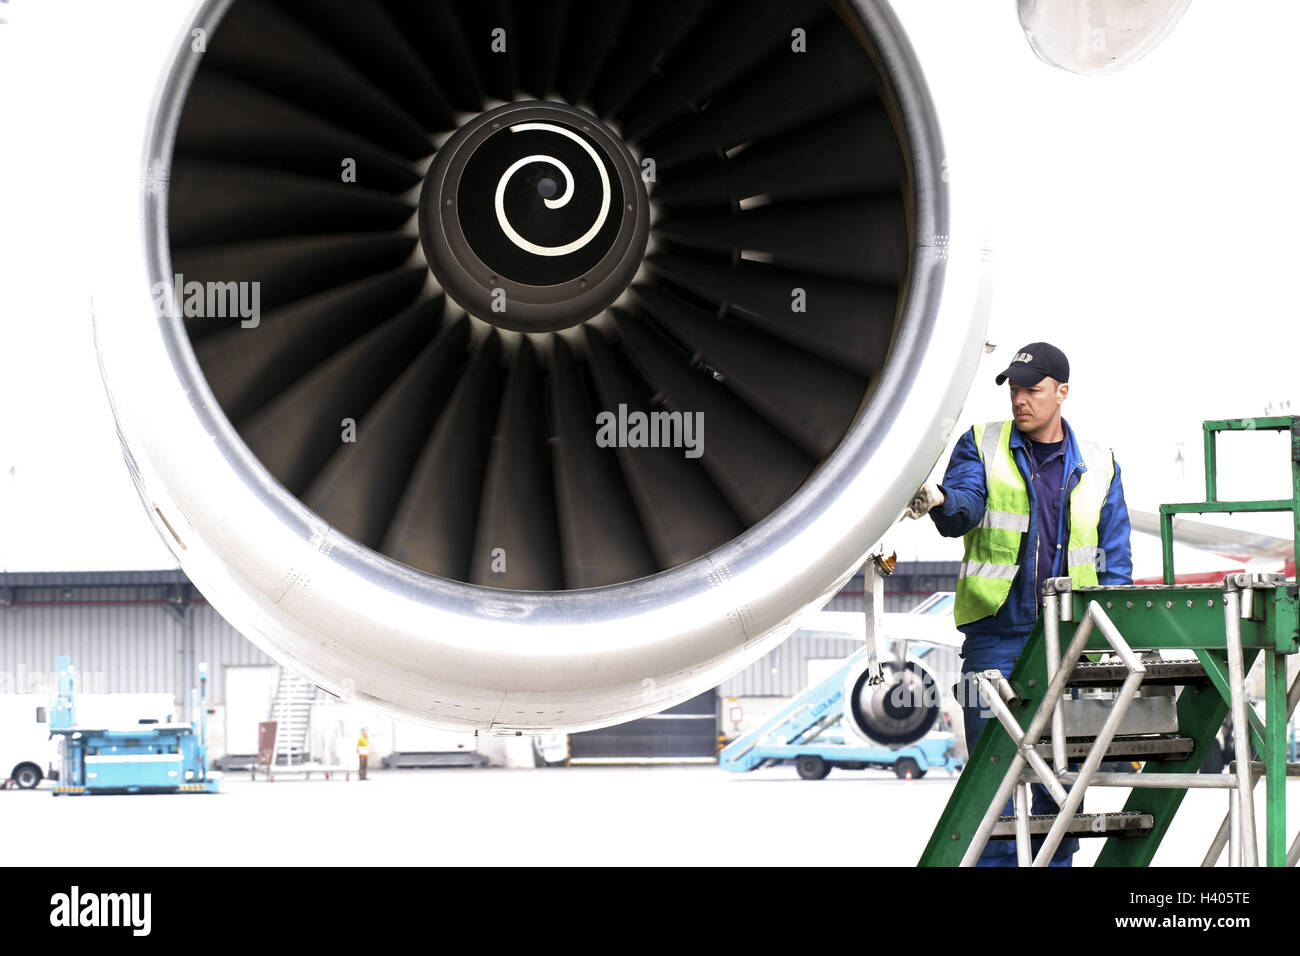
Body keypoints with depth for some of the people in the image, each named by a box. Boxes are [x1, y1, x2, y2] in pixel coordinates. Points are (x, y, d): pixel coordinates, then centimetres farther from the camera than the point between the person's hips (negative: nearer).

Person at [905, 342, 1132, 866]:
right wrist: (940, 501, -35)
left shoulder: (1097, 465, 11)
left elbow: (1115, 558, 13)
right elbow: (964, 508, -11)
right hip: (996, 633, -2)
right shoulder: (982, 446, 7)